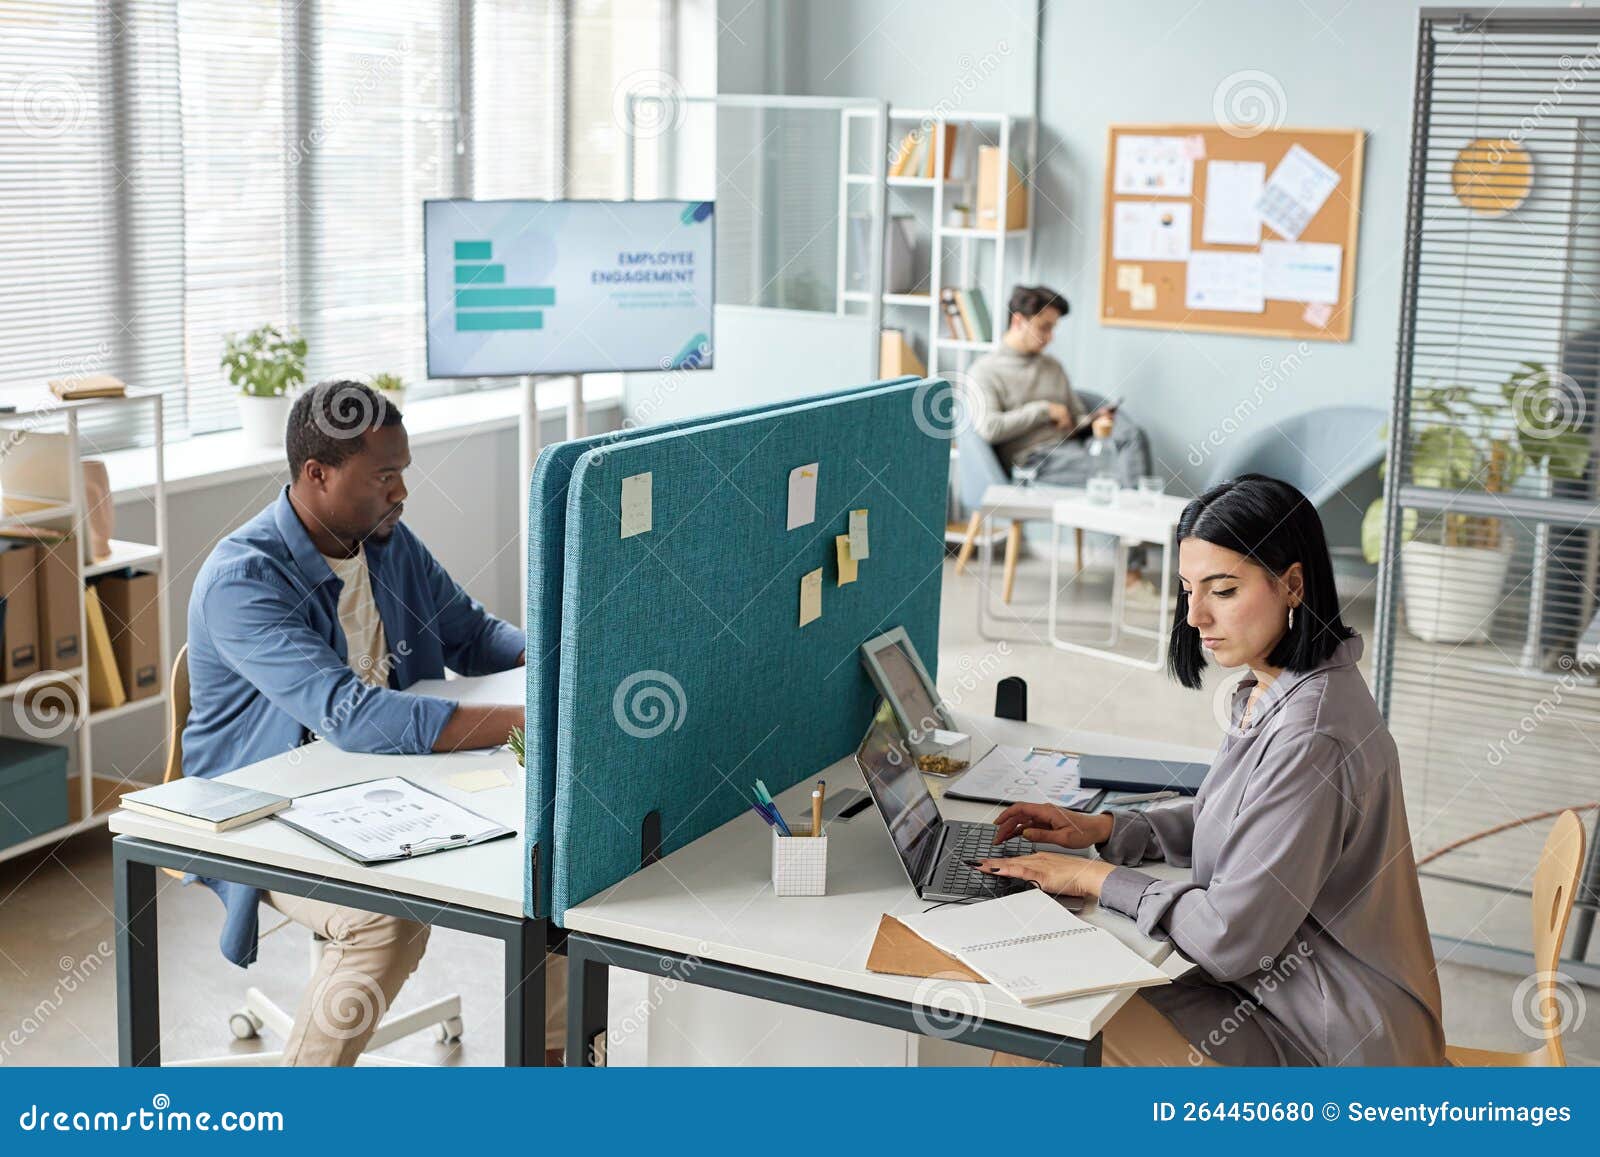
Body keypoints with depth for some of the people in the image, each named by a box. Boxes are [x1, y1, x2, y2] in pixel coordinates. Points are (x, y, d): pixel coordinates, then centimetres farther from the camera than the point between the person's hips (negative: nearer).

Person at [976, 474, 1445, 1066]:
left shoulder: (1310, 738, -27)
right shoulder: (1273, 690, 4)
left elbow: (1232, 937, -24)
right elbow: (1229, 820, 21)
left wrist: (1099, 878, -13)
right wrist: (1106, 830, 7)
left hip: (1335, 1040, -9)